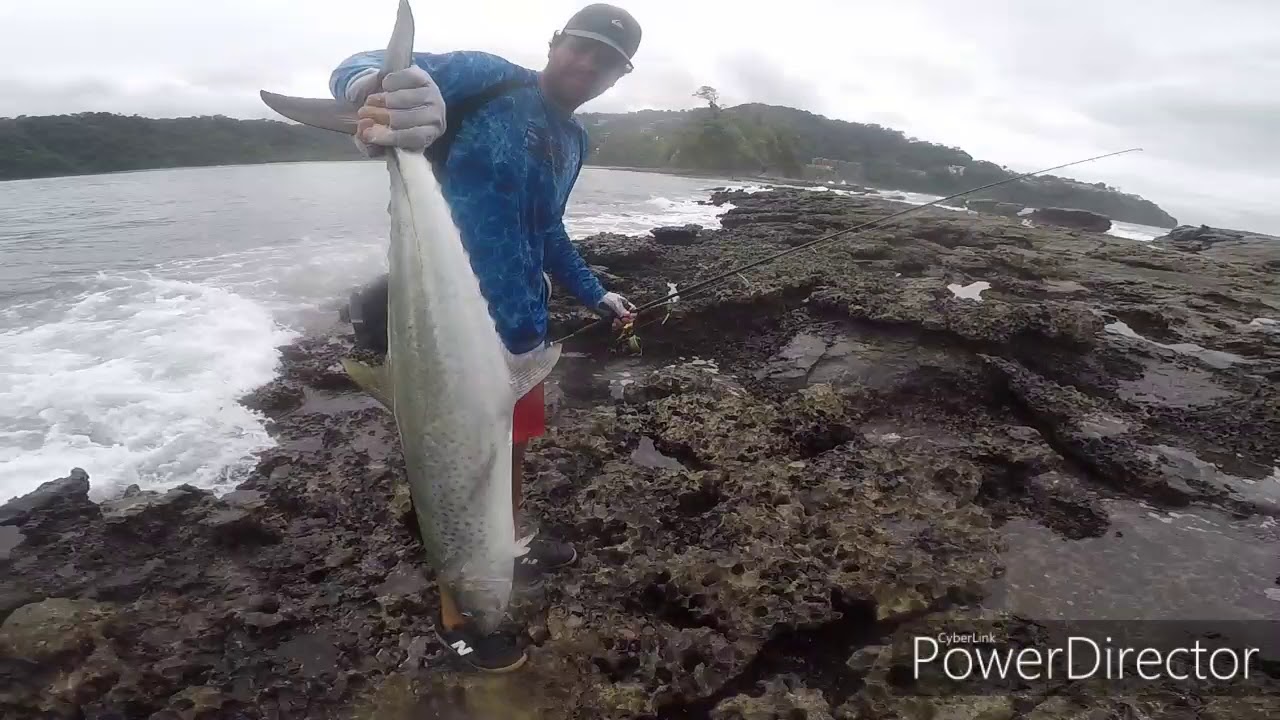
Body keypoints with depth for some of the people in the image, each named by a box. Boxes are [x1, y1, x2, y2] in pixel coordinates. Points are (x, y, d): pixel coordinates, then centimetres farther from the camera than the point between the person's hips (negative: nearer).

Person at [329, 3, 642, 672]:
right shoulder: (487, 78, -9)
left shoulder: (571, 141, 13)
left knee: (511, 447, 24)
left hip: (521, 323, 8)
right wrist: (377, 90, -46)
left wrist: (595, 294, 31)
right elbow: (360, 68, -22)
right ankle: (455, 617, 28)